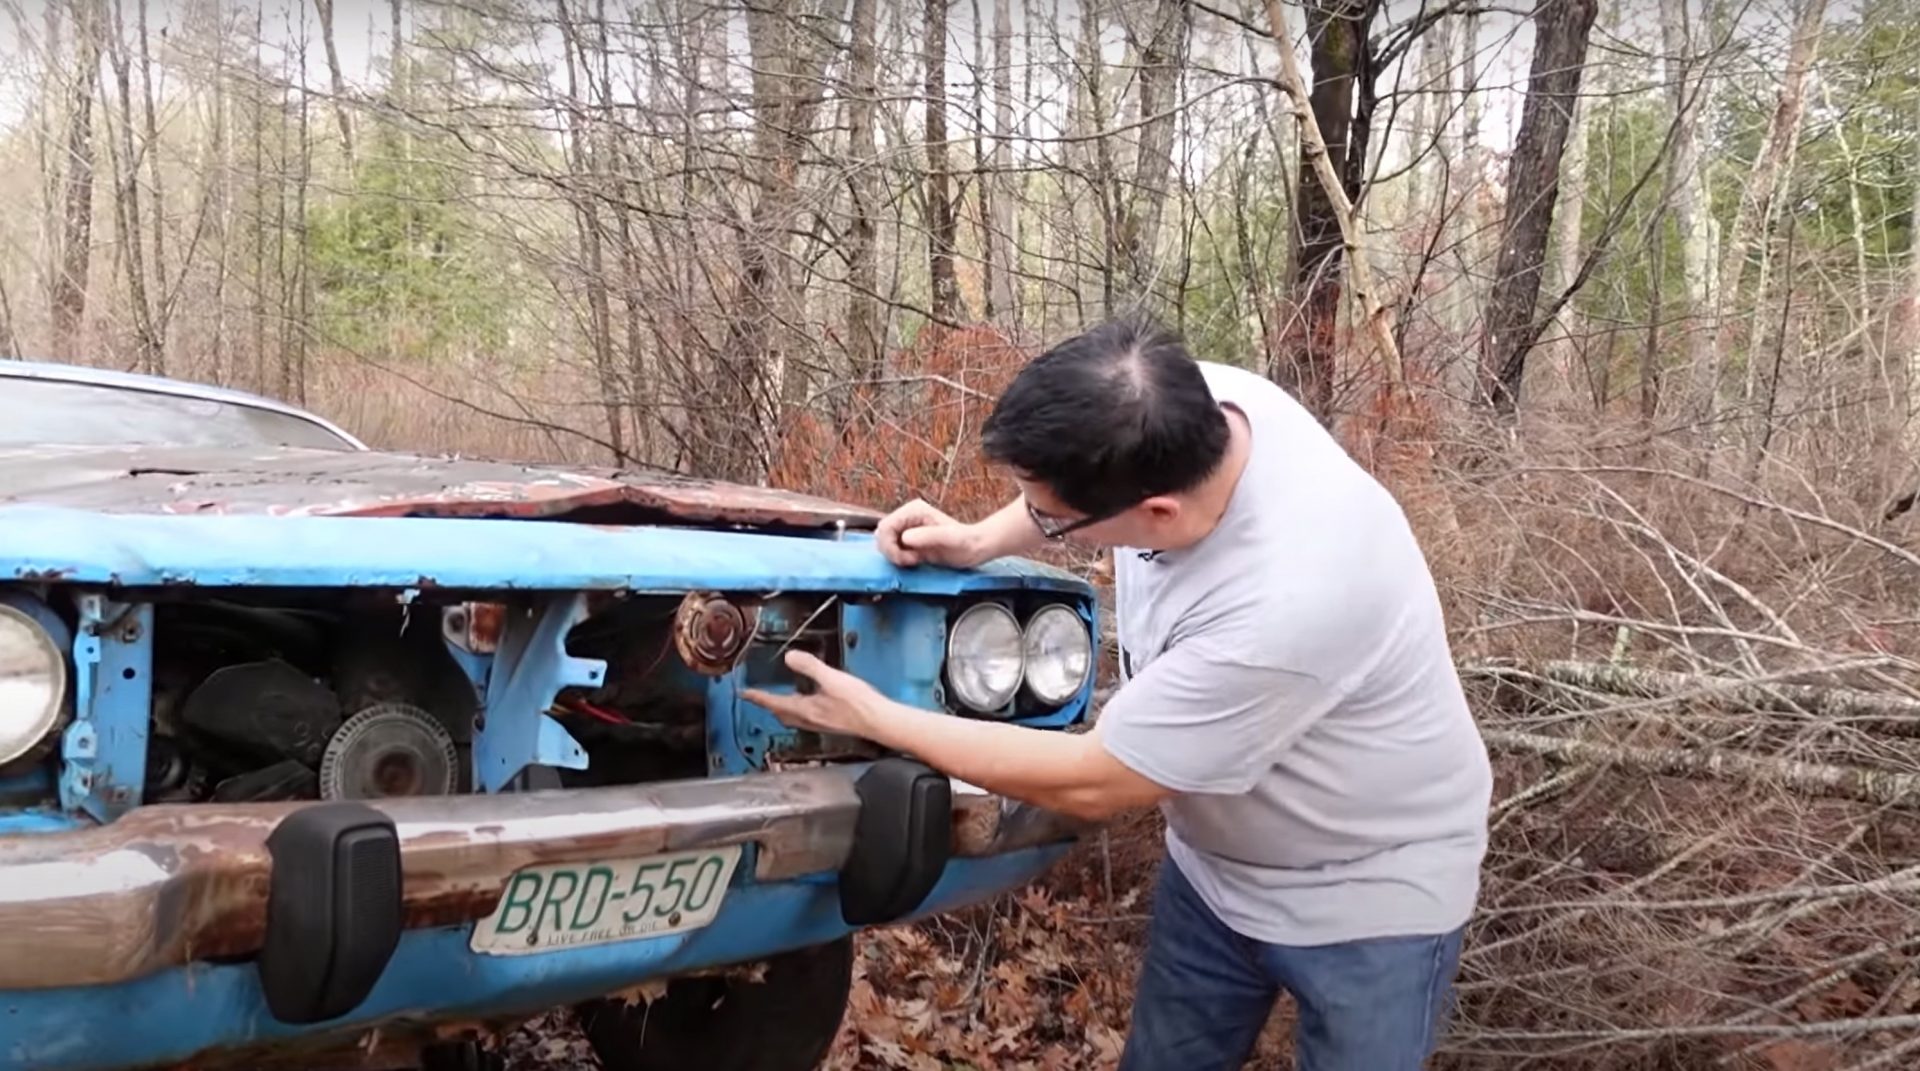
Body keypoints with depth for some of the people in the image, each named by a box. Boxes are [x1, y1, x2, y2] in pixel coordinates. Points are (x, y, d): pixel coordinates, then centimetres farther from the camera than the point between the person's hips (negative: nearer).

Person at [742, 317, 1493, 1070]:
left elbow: (1093, 785, -28)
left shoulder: (1283, 606, -41)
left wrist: (872, 719, -20)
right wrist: (980, 542, -9)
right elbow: (1080, 476, 8)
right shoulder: (1183, 410, -21)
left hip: (1369, 893, -7)